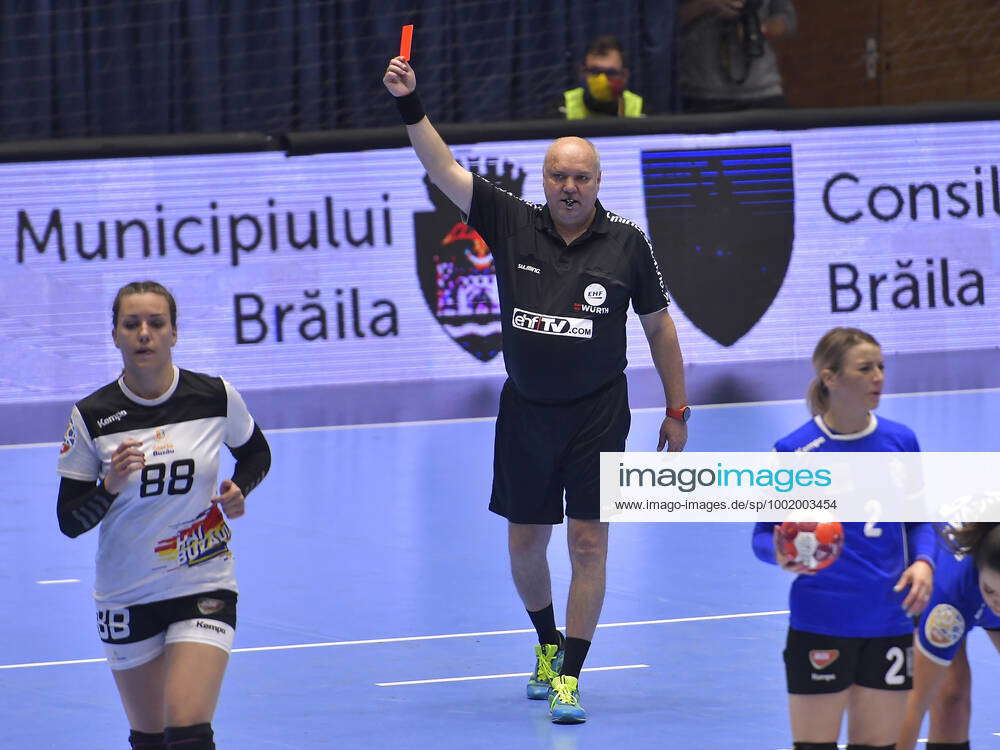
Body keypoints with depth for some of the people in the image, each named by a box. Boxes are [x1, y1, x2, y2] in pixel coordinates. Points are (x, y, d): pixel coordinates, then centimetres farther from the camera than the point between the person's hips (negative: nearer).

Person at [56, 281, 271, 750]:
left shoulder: (216, 398, -6)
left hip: (204, 588, -1)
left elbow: (256, 453, 15)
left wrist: (239, 490, -6)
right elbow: (69, 521, -5)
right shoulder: (91, 417, -8)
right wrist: (111, 486, -24)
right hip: (126, 599, 1)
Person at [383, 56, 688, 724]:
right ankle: (547, 641, 37)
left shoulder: (627, 242, -4)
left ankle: (569, 676, -1)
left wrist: (678, 411, 4)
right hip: (525, 412, 2)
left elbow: (659, 326, 4)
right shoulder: (512, 225, -2)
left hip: (598, 414, -2)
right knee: (525, 541, 11)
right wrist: (410, 105, -21)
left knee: (589, 542, -6)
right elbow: (444, 171, -8)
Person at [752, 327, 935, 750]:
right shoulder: (795, 450, -8)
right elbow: (763, 534, -3)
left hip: (889, 623, 4)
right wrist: (782, 554, -25)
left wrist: (923, 561, -5)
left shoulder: (901, 441, 4)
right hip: (821, 623, -4)